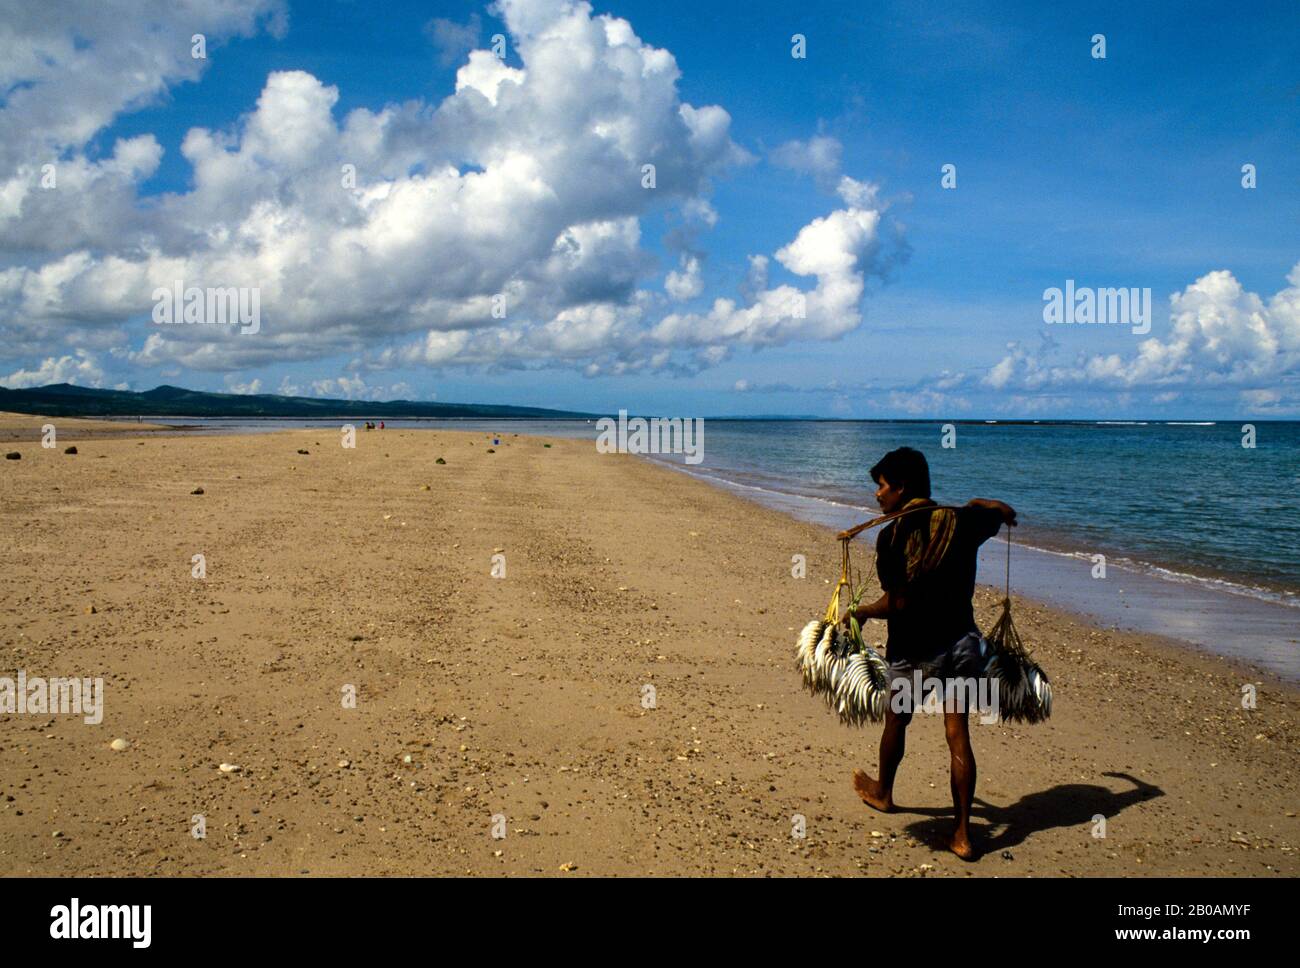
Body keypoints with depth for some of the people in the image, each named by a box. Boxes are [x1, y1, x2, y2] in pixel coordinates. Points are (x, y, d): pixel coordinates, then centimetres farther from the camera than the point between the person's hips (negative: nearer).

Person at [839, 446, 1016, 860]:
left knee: (896, 721, 21)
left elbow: (895, 604, -20)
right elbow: (1006, 512, 18)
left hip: (914, 650, -3)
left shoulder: (892, 535, -17)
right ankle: (962, 832, 8)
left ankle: (883, 792, 45)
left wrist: (858, 612, -3)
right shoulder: (961, 521, -2)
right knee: (958, 734, 7)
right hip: (961, 642, 3)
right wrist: (980, 505, 38)